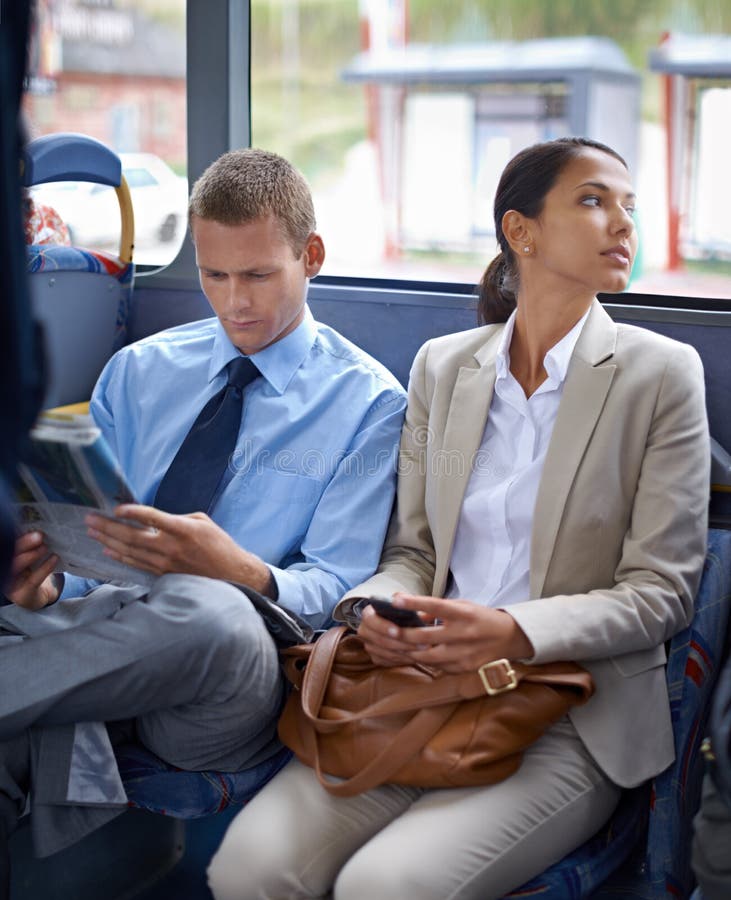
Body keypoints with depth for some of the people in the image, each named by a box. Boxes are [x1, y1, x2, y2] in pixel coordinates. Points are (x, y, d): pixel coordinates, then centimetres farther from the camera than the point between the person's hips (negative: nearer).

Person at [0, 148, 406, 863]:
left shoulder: (368, 403, 5)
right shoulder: (137, 372, 19)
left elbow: (335, 586, -3)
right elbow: (85, 527, 14)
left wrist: (238, 571, -26)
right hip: (101, 634, 3)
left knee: (211, 612, -40)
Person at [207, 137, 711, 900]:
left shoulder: (661, 373, -1)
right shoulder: (442, 366, 10)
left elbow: (661, 590, -4)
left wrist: (518, 631, -20)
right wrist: (376, 608, -9)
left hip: (573, 718, -3)